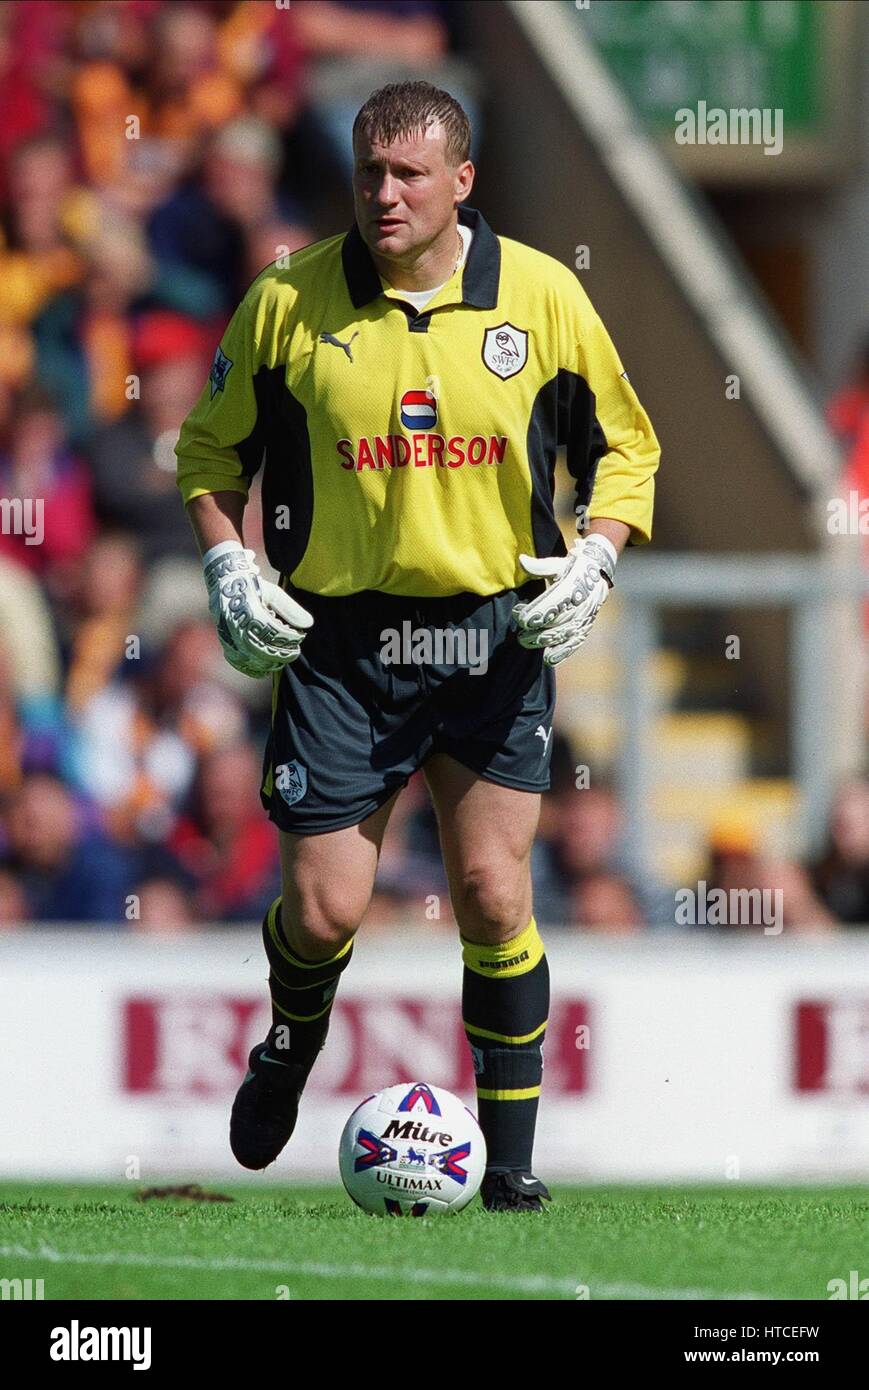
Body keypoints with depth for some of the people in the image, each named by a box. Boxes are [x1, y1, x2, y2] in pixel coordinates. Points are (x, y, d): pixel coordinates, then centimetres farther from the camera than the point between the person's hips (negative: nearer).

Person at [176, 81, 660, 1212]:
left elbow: (624, 444, 8)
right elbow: (210, 449, 10)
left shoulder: (542, 294, -3)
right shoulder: (289, 301, -4)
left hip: (497, 635, 0)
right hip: (336, 638, 0)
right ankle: (292, 1046, 34)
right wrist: (227, 565, -5)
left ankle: (512, 1158, 7)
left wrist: (594, 561, -8)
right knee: (324, 911, -2)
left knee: (493, 899, -6)